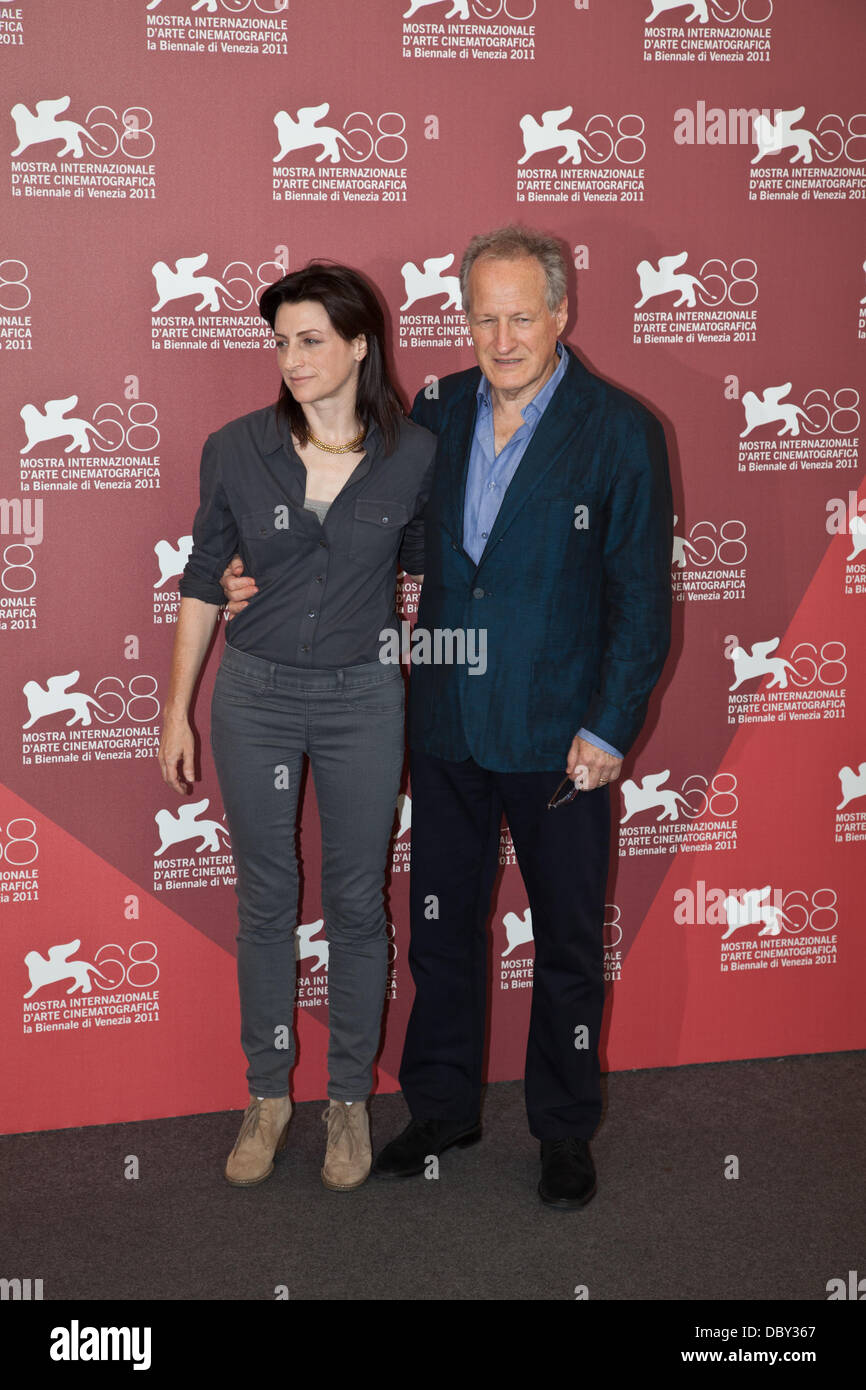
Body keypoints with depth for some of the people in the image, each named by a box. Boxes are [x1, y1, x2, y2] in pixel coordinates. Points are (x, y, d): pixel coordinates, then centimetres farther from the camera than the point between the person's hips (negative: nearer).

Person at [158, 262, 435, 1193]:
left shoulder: (414, 455, -7)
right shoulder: (235, 450, -6)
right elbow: (202, 583, 2)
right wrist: (176, 711, 3)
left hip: (363, 699, 0)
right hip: (255, 697, 1)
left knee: (356, 901, 9)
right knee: (265, 899, 11)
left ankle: (350, 1098, 27)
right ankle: (267, 1096, 28)